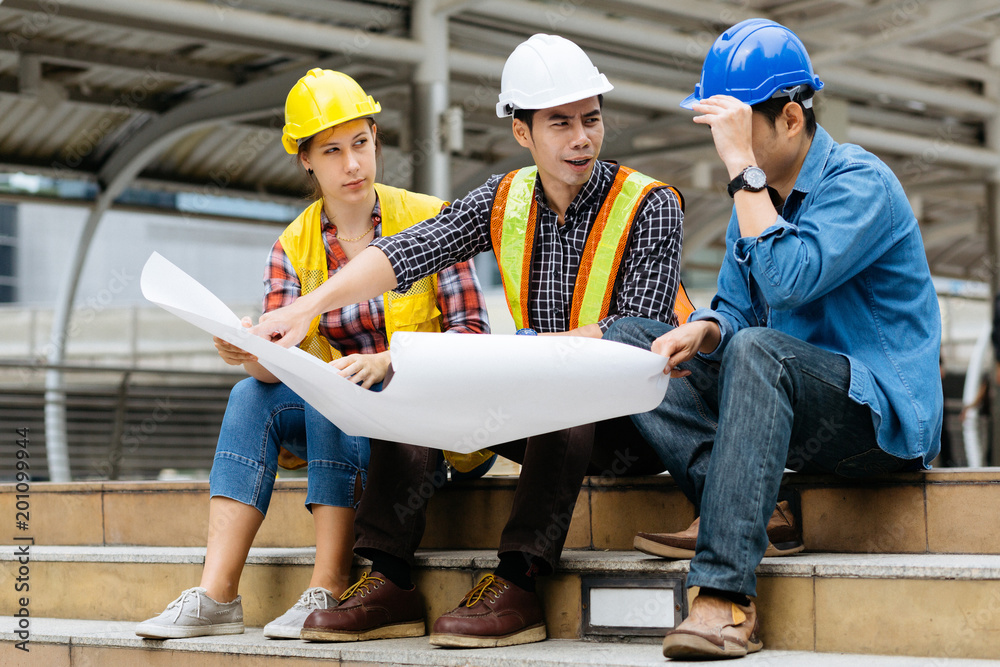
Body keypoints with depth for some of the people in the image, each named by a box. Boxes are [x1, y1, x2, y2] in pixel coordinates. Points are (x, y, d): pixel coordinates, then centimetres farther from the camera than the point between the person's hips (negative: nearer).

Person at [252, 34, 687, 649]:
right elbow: (407, 252, -9)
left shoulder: (651, 207, -11)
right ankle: (390, 581, -15)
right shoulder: (506, 199, 3)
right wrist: (309, 306, -24)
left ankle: (518, 584, -37)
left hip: (632, 420, -6)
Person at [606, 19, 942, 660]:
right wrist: (701, 332, -11)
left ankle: (726, 595, -42)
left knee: (759, 351, -38)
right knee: (630, 337, -3)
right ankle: (749, 513, -20)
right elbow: (736, 310, 12)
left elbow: (790, 280, -30)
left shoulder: (860, 182, -14)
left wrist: (743, 166, -27)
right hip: (785, 394, 8)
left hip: (883, 412, -8)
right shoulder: (759, 194, 12)